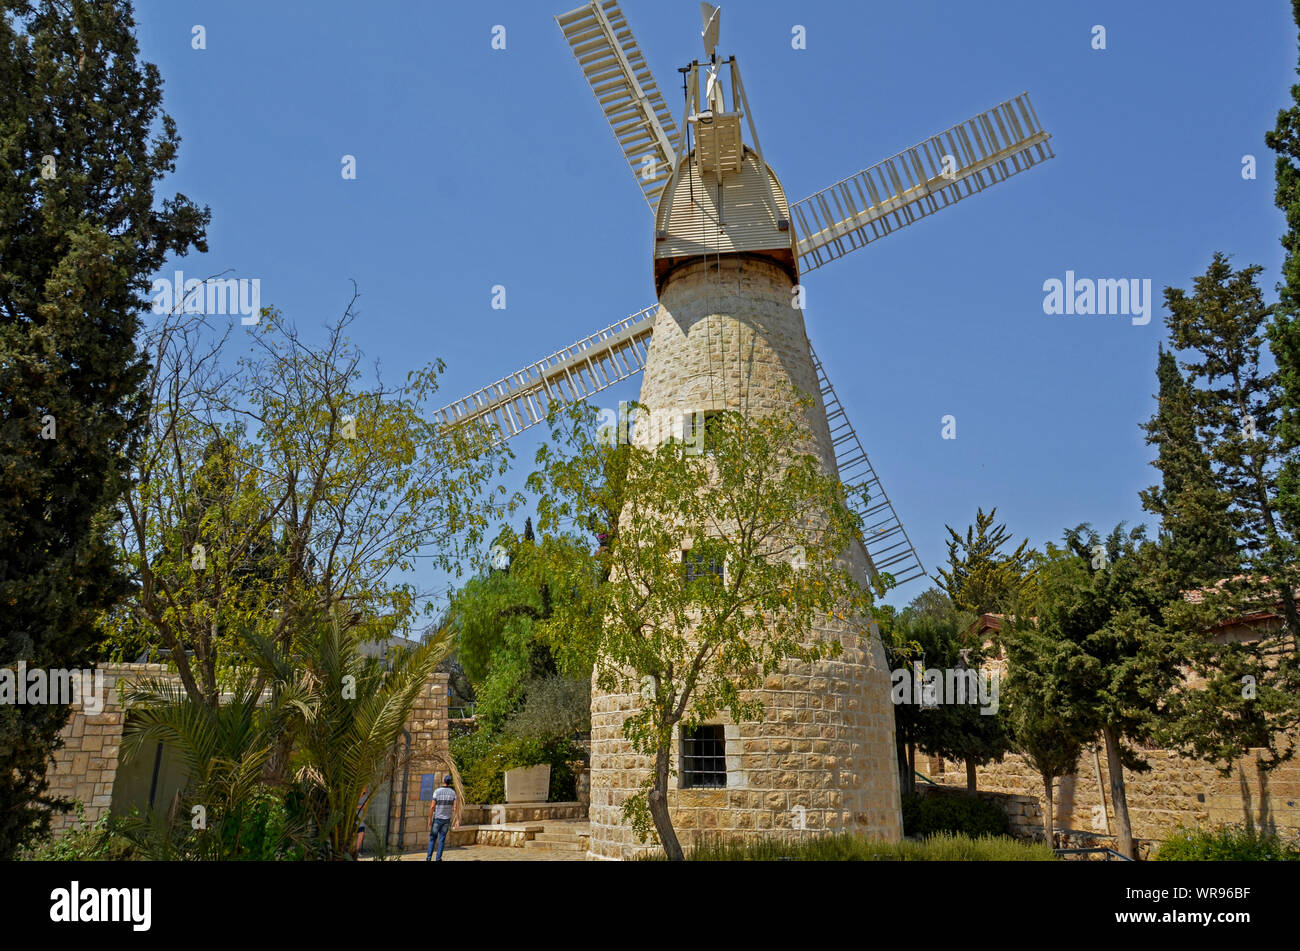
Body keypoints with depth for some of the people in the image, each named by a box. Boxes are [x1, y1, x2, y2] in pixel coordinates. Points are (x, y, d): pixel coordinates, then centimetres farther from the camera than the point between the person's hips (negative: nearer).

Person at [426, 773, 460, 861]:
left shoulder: (437, 791, -13)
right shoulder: (453, 792, -4)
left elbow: (432, 807, -15)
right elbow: (455, 807, -10)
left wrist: (430, 819, -8)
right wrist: (457, 820, -10)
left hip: (437, 819, -2)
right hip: (447, 819, 2)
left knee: (432, 838, 10)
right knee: (442, 839, 8)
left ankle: (429, 858, 5)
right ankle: (438, 859, 5)